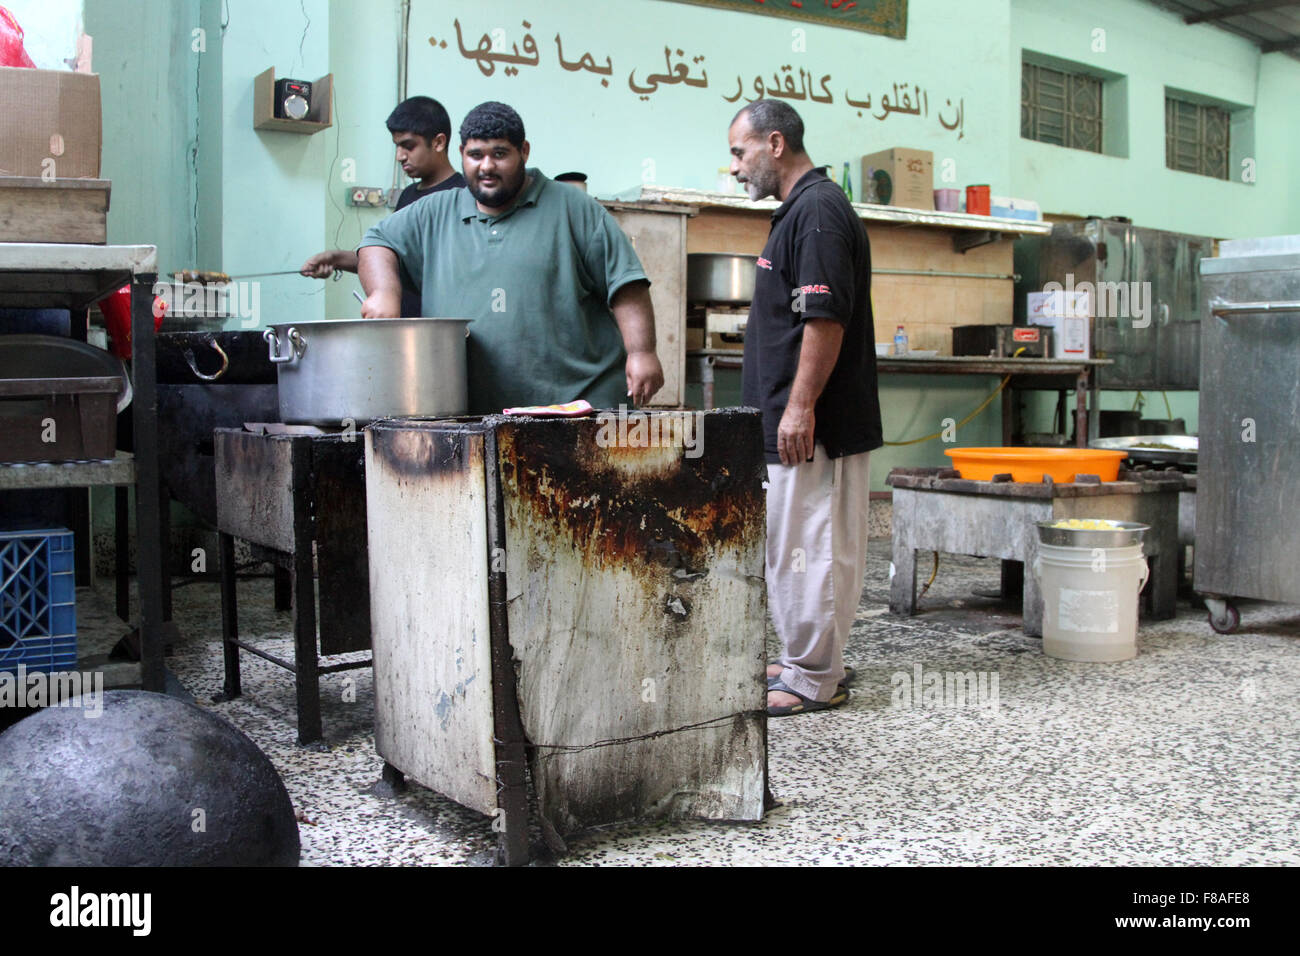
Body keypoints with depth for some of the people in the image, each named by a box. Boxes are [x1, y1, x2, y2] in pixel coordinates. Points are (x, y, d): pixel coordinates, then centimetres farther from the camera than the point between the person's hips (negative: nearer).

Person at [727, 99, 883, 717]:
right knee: (819, 545, 15)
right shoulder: (802, 209, 18)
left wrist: (800, 406, -23)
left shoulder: (817, 211, -14)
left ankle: (812, 680, 6)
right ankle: (811, 663, 25)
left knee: (804, 547, -4)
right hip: (807, 421, 11)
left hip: (810, 426, -11)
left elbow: (825, 319, -22)